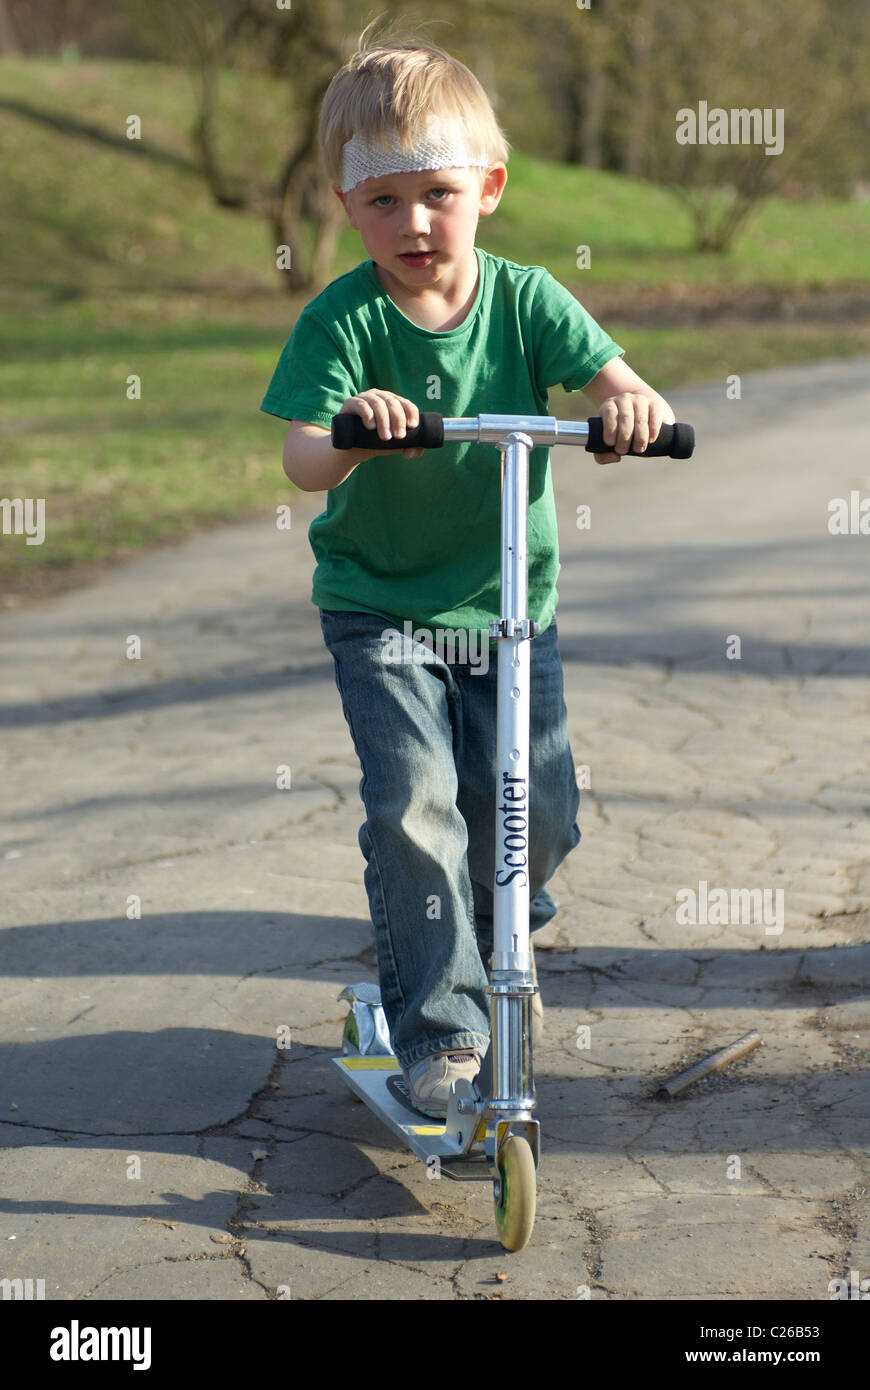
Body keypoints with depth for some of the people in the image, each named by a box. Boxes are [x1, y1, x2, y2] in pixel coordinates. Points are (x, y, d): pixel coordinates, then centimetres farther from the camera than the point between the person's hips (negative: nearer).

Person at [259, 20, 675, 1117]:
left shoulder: (526, 300, -5)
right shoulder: (341, 320, -12)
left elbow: (605, 369, -16)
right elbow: (301, 461, -22)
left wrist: (631, 401, -40)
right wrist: (353, 431, -45)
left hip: (510, 601, 2)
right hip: (378, 606, -2)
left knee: (542, 813, 4)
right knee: (413, 801, -17)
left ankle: (489, 919, 40)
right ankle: (439, 1021, -3)